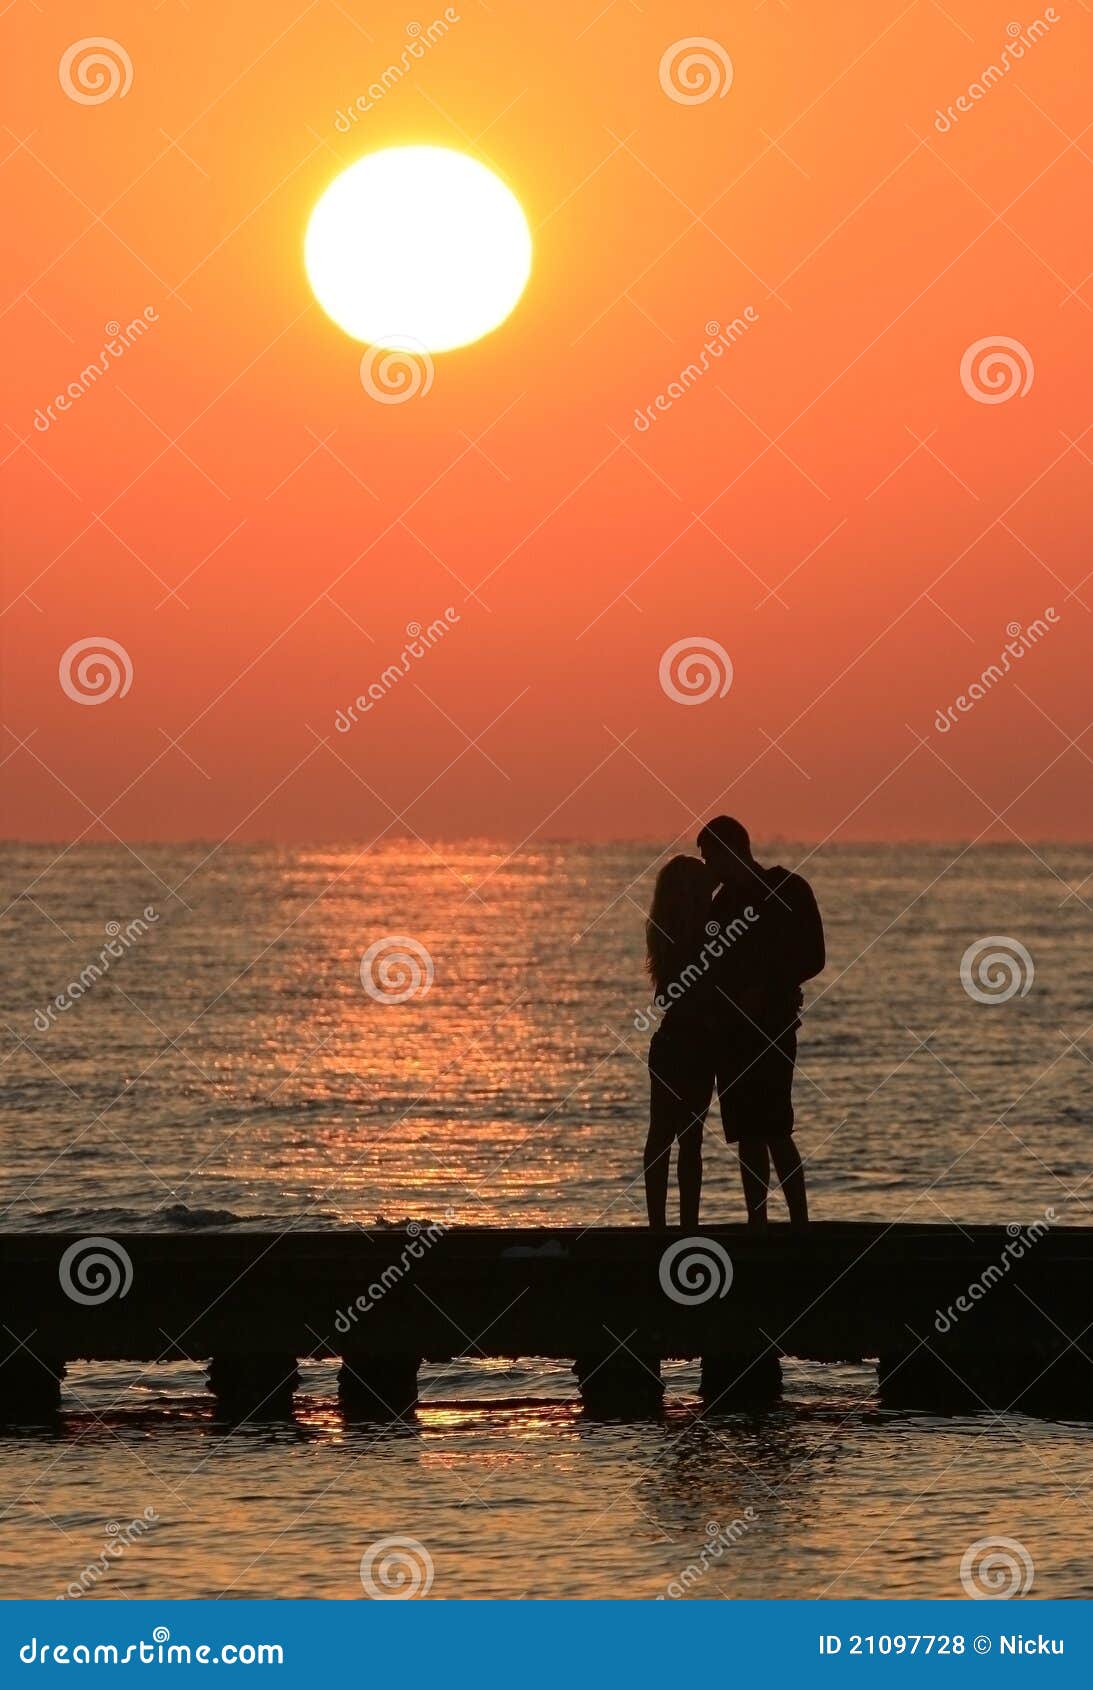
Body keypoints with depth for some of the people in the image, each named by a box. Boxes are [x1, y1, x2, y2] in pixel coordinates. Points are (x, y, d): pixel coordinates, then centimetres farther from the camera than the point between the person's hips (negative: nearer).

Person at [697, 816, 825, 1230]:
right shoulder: (723, 902, 17)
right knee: (747, 1133, 5)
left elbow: (812, 959, -6)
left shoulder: (788, 891, -3)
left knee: (773, 1129, -14)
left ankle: (800, 1222, -14)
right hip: (731, 1031, 7)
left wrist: (763, 993, -15)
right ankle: (757, 1222, 7)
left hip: (770, 1026, -7)